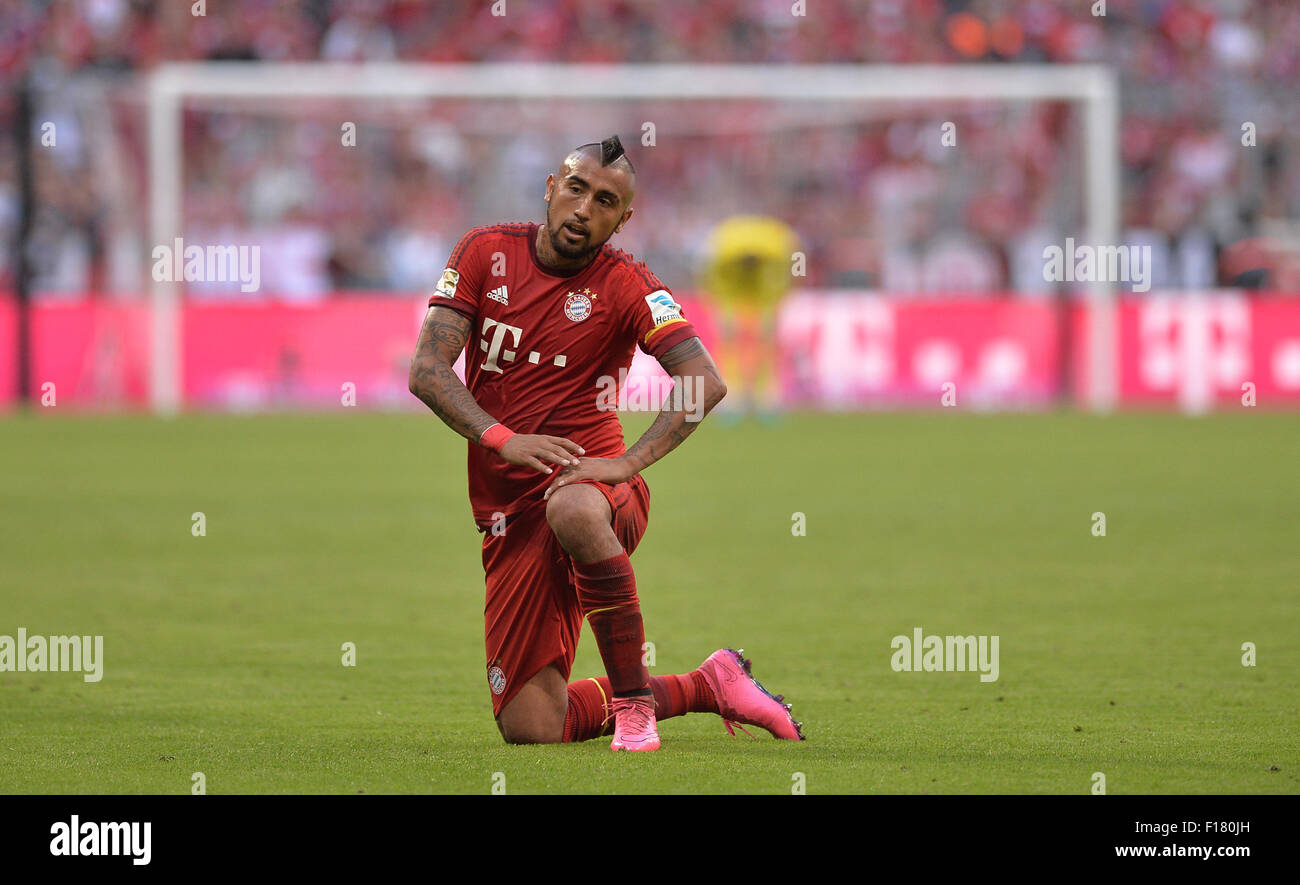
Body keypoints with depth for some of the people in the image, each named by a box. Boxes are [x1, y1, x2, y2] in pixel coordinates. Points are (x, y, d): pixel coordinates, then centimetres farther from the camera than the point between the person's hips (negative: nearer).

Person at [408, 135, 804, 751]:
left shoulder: (625, 284, -3)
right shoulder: (486, 253, 4)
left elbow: (706, 383, -15)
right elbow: (426, 370, -5)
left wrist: (631, 461, -26)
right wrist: (504, 439, -21)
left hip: (589, 478, -3)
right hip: (509, 512, 3)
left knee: (572, 510, -43)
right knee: (530, 728, -4)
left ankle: (633, 699, -26)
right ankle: (704, 687, 18)